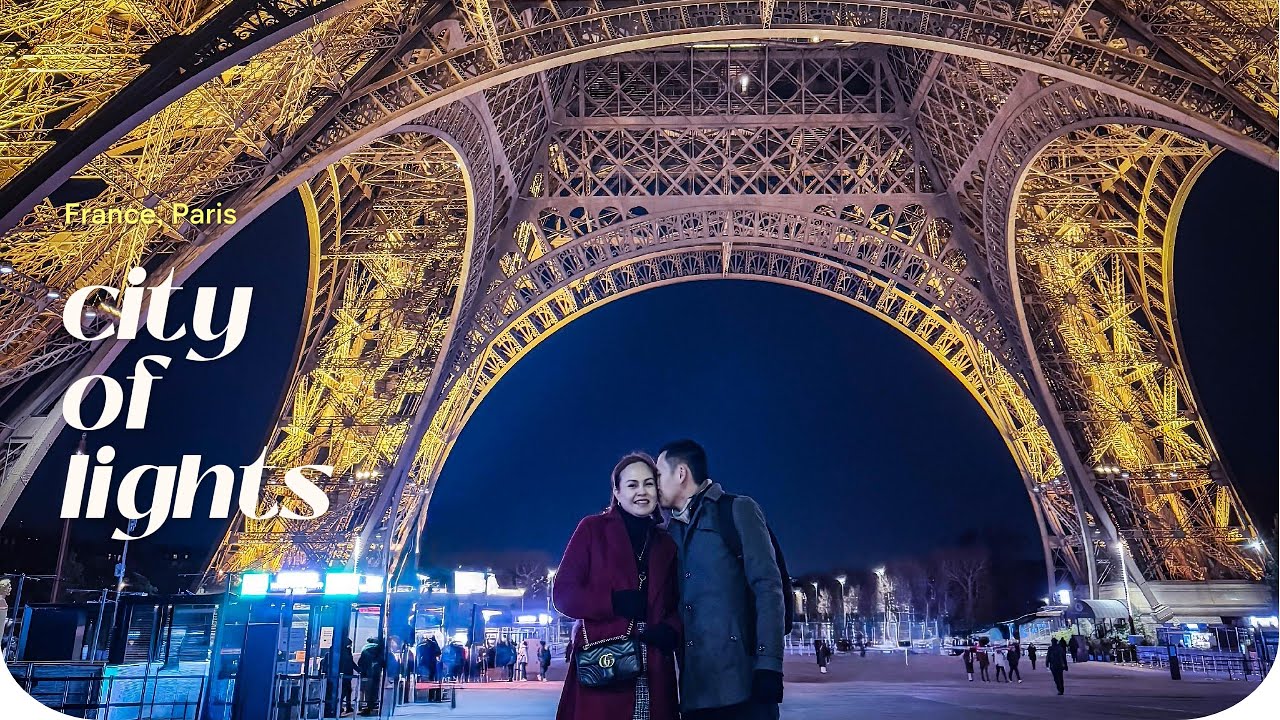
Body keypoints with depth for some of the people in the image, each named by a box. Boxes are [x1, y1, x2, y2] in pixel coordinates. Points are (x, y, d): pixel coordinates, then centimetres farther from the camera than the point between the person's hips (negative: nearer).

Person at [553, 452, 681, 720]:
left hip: (653, 674, 4)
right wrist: (615, 602, -15)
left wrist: (671, 631, -7)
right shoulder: (593, 529, 3)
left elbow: (675, 607, 16)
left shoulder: (666, 544, 15)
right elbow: (563, 593, -2)